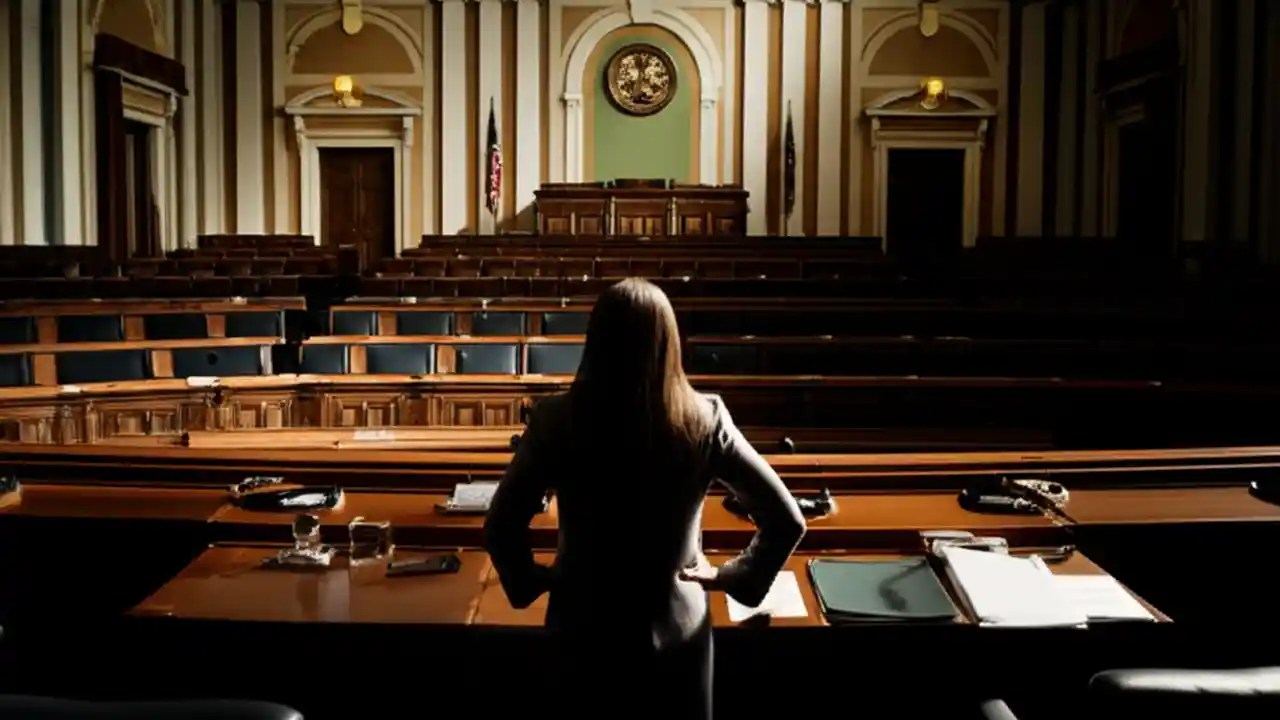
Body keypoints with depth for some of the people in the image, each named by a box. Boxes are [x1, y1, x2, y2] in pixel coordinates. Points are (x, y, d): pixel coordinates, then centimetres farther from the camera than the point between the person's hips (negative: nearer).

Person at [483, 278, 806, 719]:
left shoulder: (556, 420, -16)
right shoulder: (705, 420, -14)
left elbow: (501, 526, -11)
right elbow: (786, 520, -11)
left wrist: (529, 581, 5)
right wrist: (734, 577, 1)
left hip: (583, 631, 0)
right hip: (675, 633, 0)